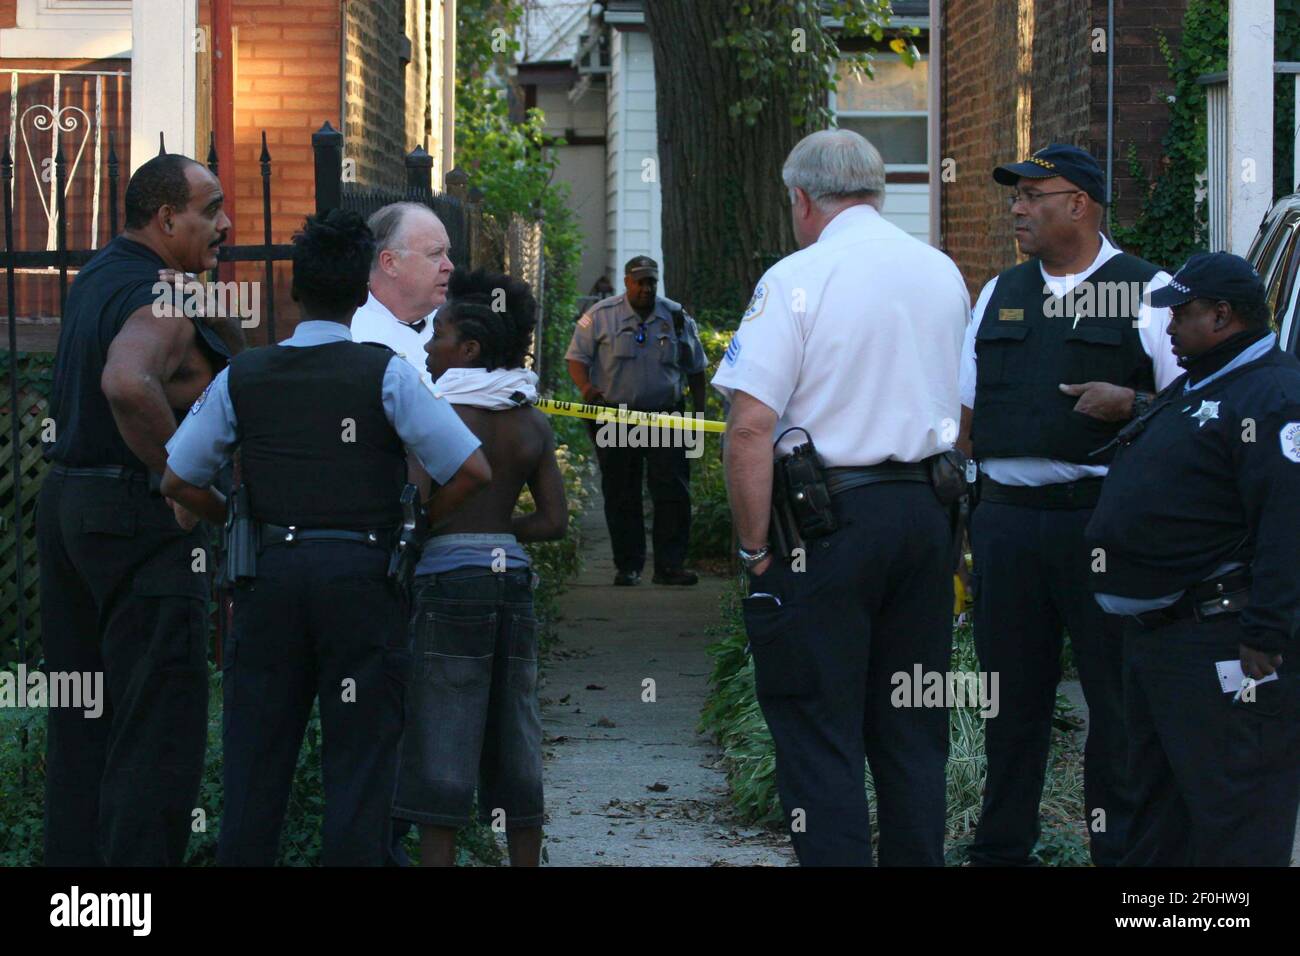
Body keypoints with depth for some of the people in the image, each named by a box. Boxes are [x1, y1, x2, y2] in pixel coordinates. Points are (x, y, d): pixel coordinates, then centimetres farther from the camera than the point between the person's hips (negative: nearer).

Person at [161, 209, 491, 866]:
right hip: (362, 576, -3)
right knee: (359, 756, 2)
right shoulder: (385, 374, -6)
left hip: (270, 573, 3)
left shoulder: (242, 377, 4)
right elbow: (472, 471, -8)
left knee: (255, 753, 10)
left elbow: (179, 481, 7)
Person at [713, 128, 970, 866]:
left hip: (828, 521, -6)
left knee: (820, 741, -1)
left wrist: (755, 545, -9)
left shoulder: (797, 279, -10)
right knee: (915, 731, 14)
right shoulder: (944, 274, 11)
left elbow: (750, 427, -16)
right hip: (928, 514, 6)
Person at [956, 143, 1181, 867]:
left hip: (1102, 515, -5)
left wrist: (1129, 405, -19)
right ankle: (1001, 847, 20)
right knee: (1011, 691, 10)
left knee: (1117, 692, -1)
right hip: (1006, 514, 5)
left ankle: (1121, 848, 8)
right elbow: (964, 413, 20)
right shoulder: (999, 297, 16)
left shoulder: (1147, 293, -1)